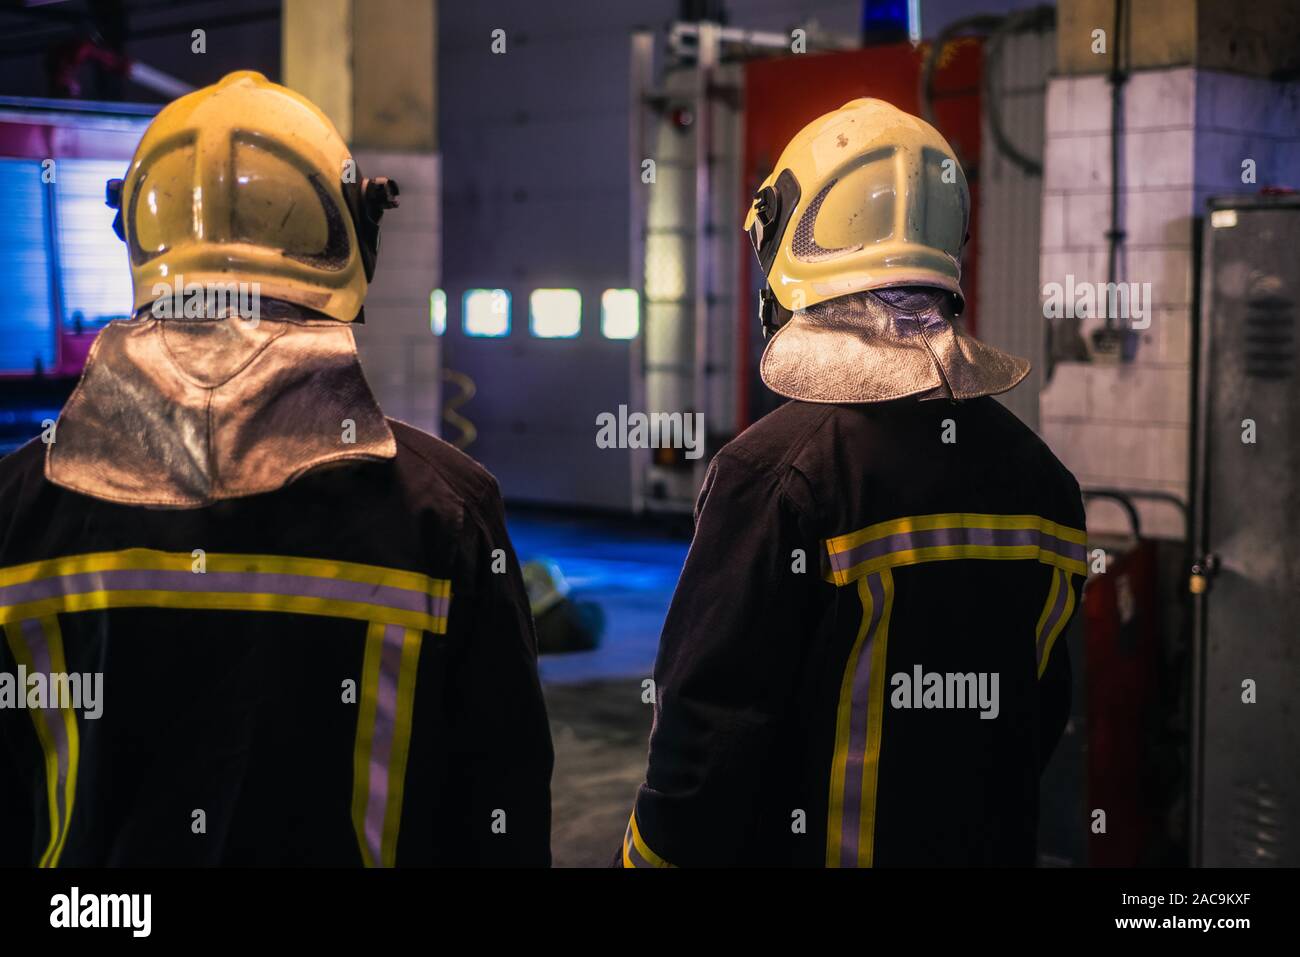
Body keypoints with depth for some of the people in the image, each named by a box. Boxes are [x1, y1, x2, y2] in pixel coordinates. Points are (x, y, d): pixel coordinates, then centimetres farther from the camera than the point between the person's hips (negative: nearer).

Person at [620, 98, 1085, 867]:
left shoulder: (777, 470, -21)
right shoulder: (1040, 477, 0)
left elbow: (710, 737, -20)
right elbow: (1043, 714, 10)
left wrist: (661, 853, -7)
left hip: (812, 844, -5)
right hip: (992, 845, 6)